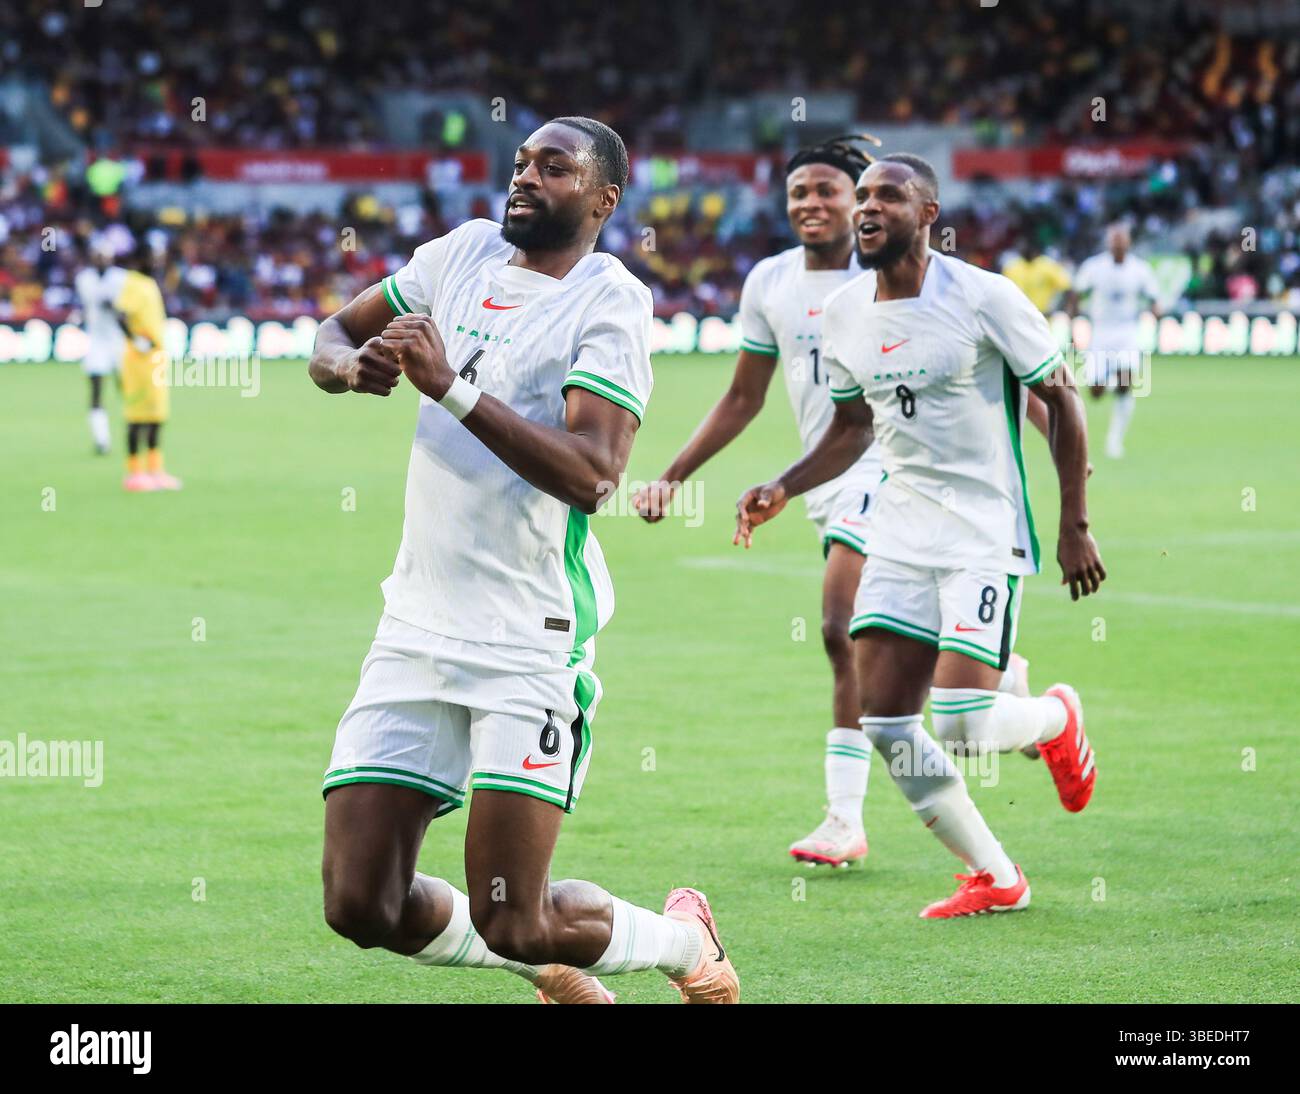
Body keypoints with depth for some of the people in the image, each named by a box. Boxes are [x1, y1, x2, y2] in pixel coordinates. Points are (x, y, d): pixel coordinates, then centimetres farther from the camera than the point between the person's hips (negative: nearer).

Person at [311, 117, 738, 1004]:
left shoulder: (610, 301, -9)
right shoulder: (466, 252, 11)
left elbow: (592, 473, -21)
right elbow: (332, 336, 21)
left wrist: (451, 388, -25)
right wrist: (354, 364, -3)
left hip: (530, 643, -6)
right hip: (417, 627, 6)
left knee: (511, 924, -8)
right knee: (362, 907, -1)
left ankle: (684, 939, 23)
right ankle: (551, 967, 26)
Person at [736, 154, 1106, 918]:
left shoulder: (983, 298, -11)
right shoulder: (844, 313, 6)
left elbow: (1061, 400, -4)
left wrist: (1075, 527, -7)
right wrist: (783, 490, 5)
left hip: (986, 535, -6)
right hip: (901, 534, 6)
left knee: (961, 723, -17)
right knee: (884, 721, -3)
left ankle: (1057, 719, 20)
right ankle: (995, 879, 13)